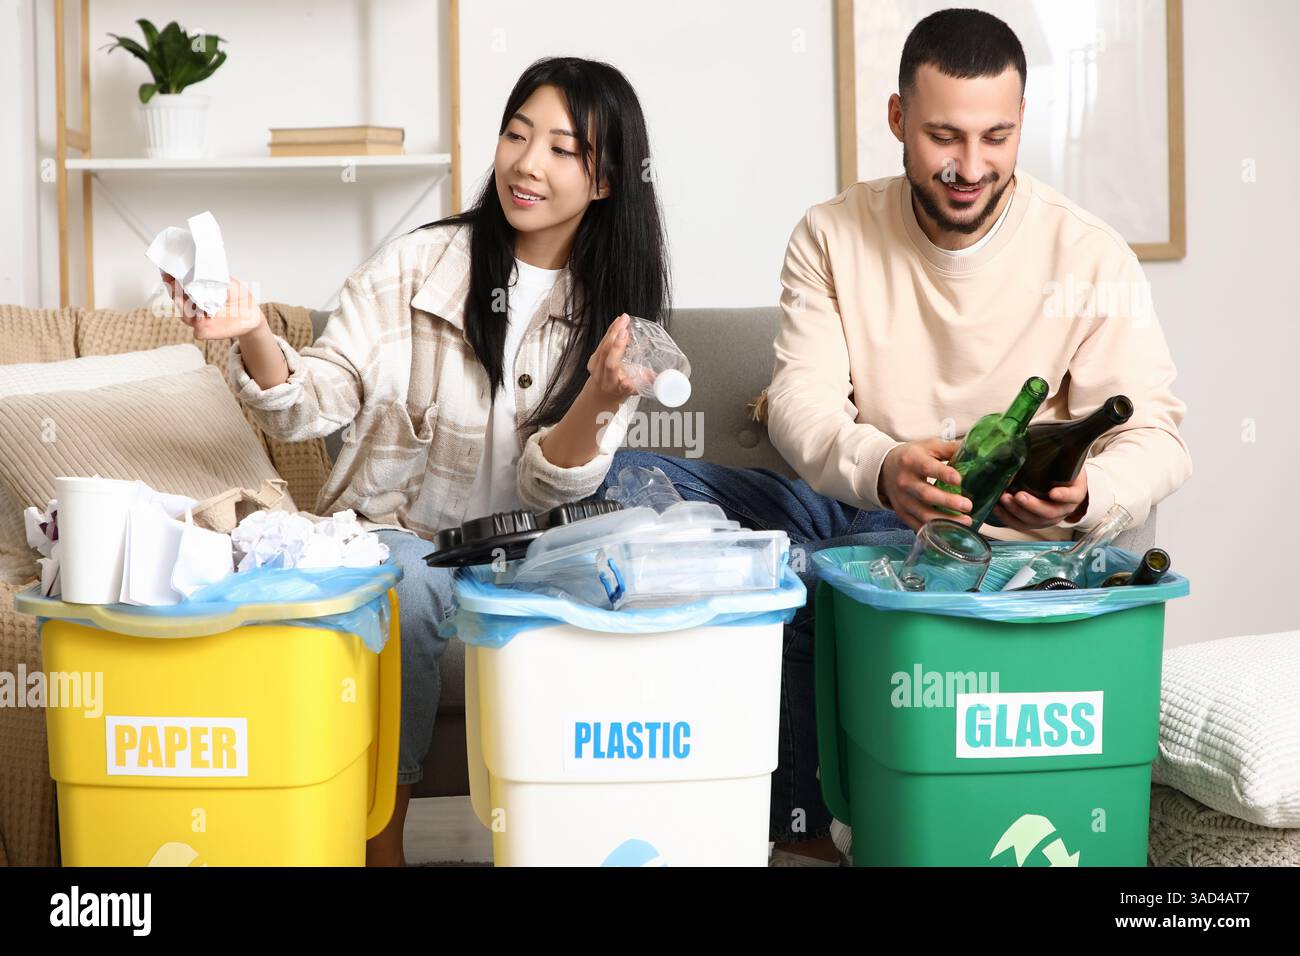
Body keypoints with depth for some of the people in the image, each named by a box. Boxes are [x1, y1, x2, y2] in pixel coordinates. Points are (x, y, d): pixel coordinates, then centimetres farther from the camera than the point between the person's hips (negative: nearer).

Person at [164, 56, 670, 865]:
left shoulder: (616, 309, 2)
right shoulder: (416, 266, -3)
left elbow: (551, 488, -8)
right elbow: (310, 407, -7)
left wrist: (598, 398, -29)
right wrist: (253, 335, -28)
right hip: (396, 530, -2)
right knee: (406, 587, -33)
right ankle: (382, 842, -18)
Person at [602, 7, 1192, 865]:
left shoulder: (1092, 258, -4)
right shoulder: (831, 236, 2)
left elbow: (1154, 436, -8)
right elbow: (800, 403, -10)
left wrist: (1082, 497, -33)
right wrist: (879, 466, -34)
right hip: (851, 509, 4)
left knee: (802, 571, -36)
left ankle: (800, 819, -11)